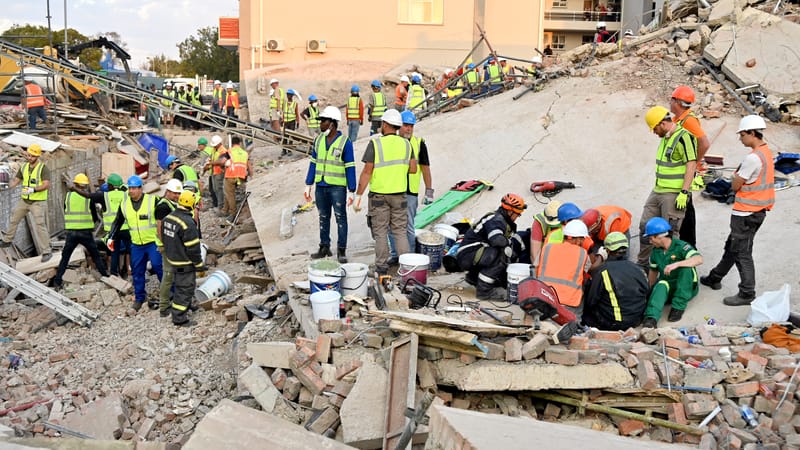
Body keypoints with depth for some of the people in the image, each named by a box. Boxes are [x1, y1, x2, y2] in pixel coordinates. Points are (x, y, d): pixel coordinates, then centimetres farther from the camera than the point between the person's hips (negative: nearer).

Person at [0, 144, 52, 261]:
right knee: (14, 220, 19)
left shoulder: (43, 168, -15)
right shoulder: (24, 167, 5)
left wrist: (33, 189, -39)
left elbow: (46, 185, -25)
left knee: (40, 226, -11)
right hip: (24, 200, 7)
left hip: (38, 202, -7)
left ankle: (47, 252, -6)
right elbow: (15, 181, 8)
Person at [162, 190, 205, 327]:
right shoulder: (188, 223, -26)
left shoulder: (167, 218, 1)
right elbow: (193, 249, -22)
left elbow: (165, 238, 13)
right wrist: (200, 267, -12)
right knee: (185, 289, 3)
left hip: (171, 260, 8)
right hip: (185, 264, -8)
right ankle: (179, 318, 10)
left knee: (180, 286, 24)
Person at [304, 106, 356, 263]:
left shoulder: (345, 142, -8)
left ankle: (341, 250, 4)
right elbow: (313, 163, 13)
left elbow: (350, 168, -8)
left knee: (341, 218, -1)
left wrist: (351, 191, -10)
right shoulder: (318, 140, 8)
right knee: (323, 218, 12)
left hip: (338, 187, -5)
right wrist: (308, 186, 10)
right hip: (320, 186, 5)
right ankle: (324, 247, 22)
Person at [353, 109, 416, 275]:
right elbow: (413, 169, 3)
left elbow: (367, 172, -14)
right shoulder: (406, 144, 1)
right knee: (400, 232, 11)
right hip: (400, 194, 3)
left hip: (379, 195, -3)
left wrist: (358, 196, -10)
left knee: (381, 232, 6)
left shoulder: (375, 143, -12)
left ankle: (382, 266, 10)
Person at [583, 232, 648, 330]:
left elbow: (590, 301, -10)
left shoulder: (602, 271, -17)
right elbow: (646, 295, 10)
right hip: (635, 321, 5)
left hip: (610, 324, -5)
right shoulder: (638, 269, 0)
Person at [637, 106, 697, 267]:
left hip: (674, 194, -10)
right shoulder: (665, 137, 14)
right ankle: (642, 264, 26)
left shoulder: (684, 137, -15)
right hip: (657, 191, 10)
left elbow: (691, 165, -19)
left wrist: (684, 193, -23)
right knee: (645, 227, 13)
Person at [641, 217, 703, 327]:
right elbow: (653, 271, 20)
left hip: (686, 288, -3)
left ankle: (678, 307, -27)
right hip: (667, 287, 3)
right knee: (661, 284, -33)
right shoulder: (656, 251, 6)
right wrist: (650, 290, 15)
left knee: (686, 268, -33)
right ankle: (651, 318, -58)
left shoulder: (681, 246, -14)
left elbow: (699, 259, -32)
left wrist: (676, 264, -43)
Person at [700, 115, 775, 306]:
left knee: (742, 252, -2)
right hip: (758, 210, 10)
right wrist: (740, 177, 1)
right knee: (732, 246, 21)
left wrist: (737, 174, 1)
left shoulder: (753, 158, -23)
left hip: (746, 213, -10)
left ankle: (747, 294, 4)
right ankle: (715, 278, 34)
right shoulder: (766, 152, 8)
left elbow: (735, 186, -15)